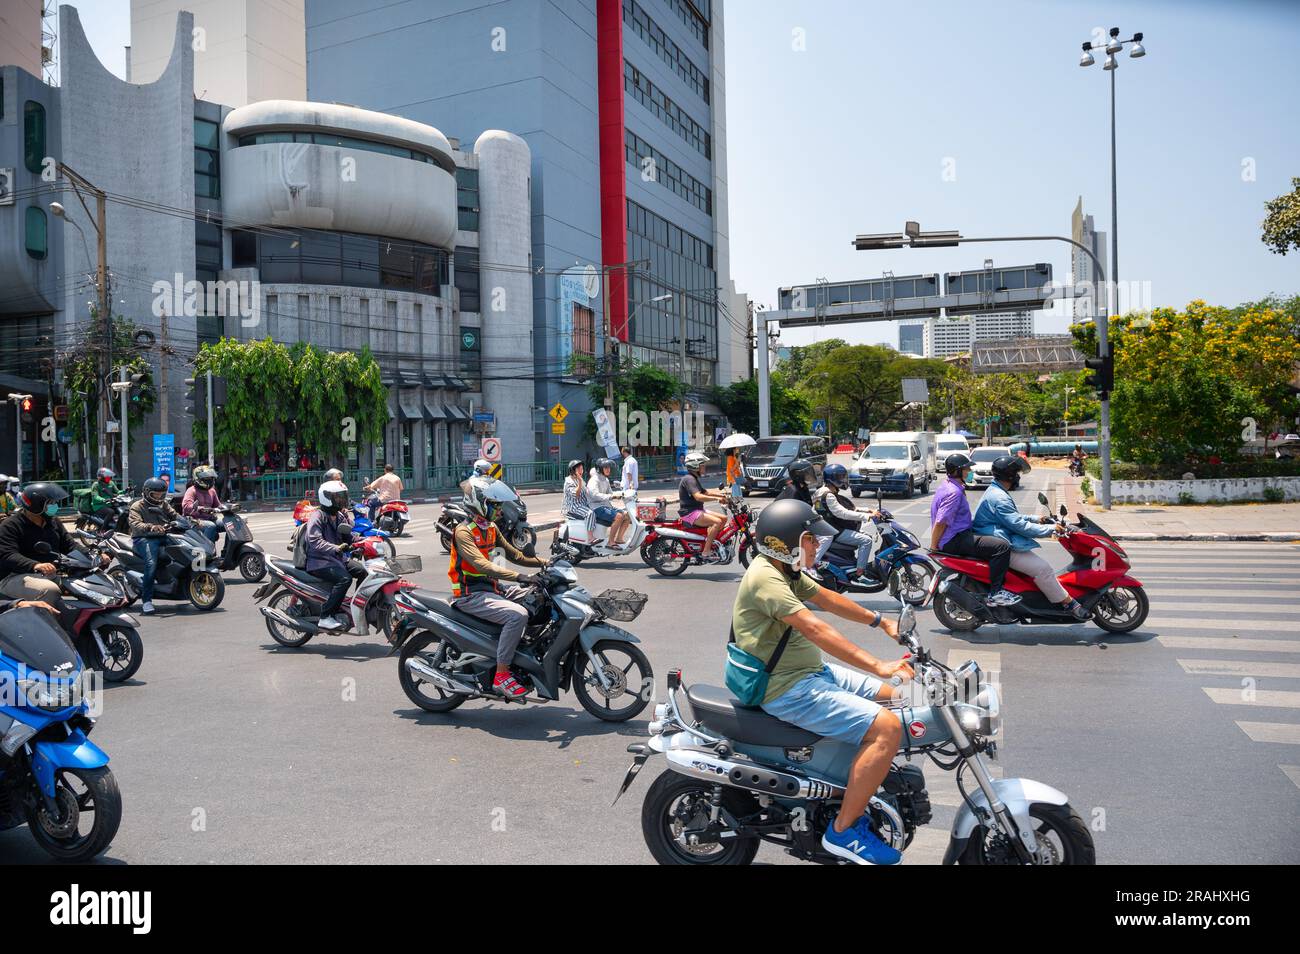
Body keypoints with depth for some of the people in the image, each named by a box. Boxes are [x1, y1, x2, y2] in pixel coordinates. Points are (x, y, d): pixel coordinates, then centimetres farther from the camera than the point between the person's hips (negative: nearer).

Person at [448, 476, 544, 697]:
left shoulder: (490, 527, 13)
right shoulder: (464, 531, -16)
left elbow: (513, 554, 17)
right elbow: (482, 565, -29)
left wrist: (546, 563, 4)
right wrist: (520, 577, -37)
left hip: (492, 588, 9)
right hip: (471, 595, -9)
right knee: (518, 615, -28)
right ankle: (501, 674, -20)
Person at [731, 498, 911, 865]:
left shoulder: (785, 570, 10)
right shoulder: (765, 577, -22)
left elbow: (827, 599, 21)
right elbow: (815, 629, -30)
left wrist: (882, 622, 20)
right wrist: (877, 666, -33)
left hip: (812, 671, 11)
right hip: (788, 690, -11)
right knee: (887, 727, -19)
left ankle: (860, 792, 22)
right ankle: (844, 830, -8)